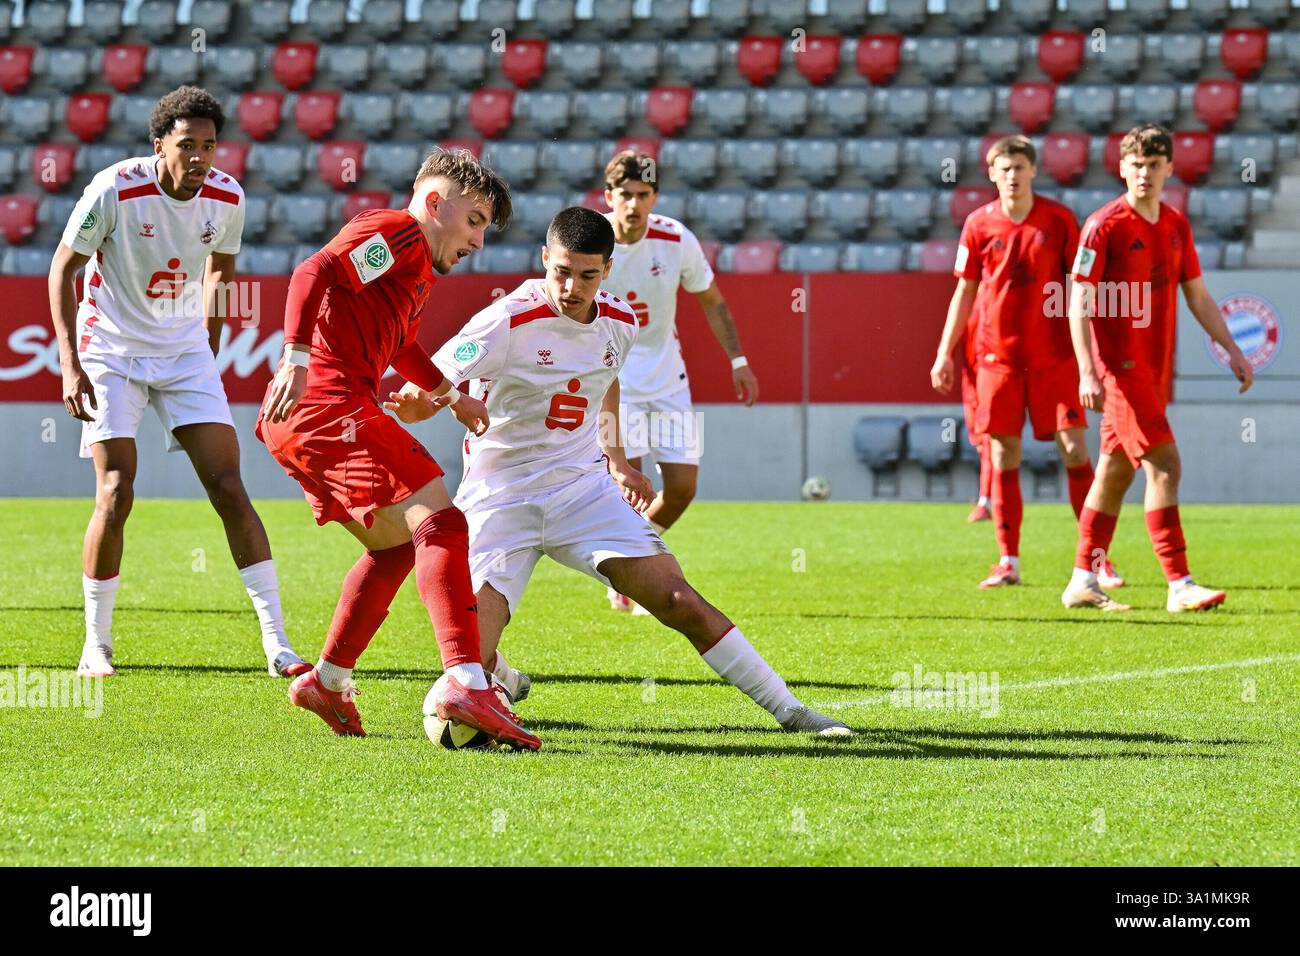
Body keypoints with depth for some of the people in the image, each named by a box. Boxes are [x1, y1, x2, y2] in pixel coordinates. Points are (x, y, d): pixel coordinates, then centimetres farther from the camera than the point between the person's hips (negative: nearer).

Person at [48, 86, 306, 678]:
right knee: (115, 494, -13)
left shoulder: (227, 197, -7)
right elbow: (63, 268, -9)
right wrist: (71, 366, -14)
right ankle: (96, 646, 2)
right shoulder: (115, 190, -19)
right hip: (112, 349, -3)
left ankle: (277, 644, -5)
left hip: (185, 349, 3)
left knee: (229, 489, -6)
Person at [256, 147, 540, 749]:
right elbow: (313, 274, -20)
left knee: (397, 545, 22)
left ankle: (327, 682, 25)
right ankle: (463, 680, -32)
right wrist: (296, 359, -31)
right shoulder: (394, 232, -4)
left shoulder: (419, 270, 28)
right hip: (329, 408, -11)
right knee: (439, 523, -17)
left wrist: (451, 397, 54)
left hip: (297, 426, 11)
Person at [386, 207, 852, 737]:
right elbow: (427, 388, -23)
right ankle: (507, 684, 22)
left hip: (584, 488, 4)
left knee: (680, 602, -10)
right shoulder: (508, 322, -20)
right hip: (500, 498, -4)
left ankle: (789, 712, 0)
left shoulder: (620, 323, -1)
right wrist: (416, 403, -47)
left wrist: (617, 461, 22)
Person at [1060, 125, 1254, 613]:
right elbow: (1079, 304, -13)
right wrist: (1087, 372, -21)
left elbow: (1198, 296, 19)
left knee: (1116, 472, 12)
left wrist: (1232, 349, 13)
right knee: (1164, 465, -15)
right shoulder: (1104, 225, -10)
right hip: (1120, 366, -7)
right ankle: (1179, 586, -16)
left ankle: (1083, 582, 19)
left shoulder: (1176, 226, 11)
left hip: (1155, 367, 7)